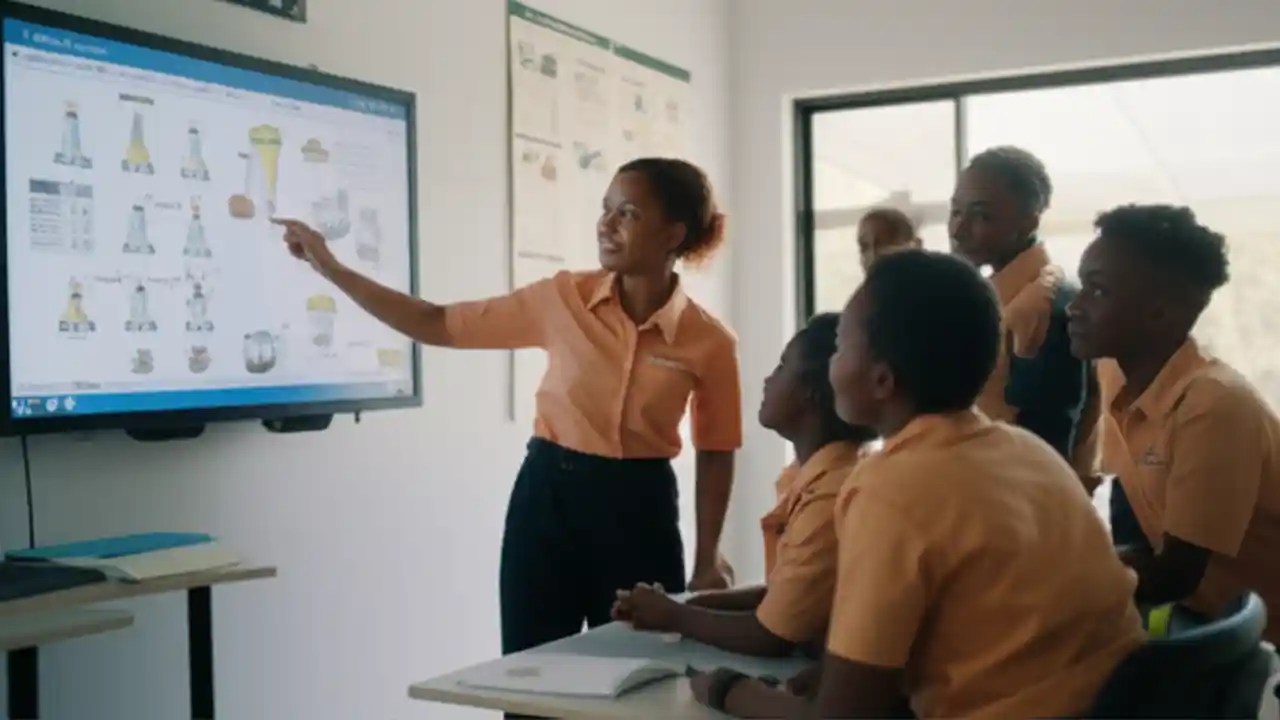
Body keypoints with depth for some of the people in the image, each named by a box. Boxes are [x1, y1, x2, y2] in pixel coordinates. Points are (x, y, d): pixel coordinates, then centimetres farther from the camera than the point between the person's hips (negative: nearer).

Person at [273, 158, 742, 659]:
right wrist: (330, 268, -4)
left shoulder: (709, 342, -7)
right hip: (547, 497, 1)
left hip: (637, 510, -1)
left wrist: (707, 562, 2)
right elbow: (437, 325, 0)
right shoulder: (563, 299, -4)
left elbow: (715, 455, 4)